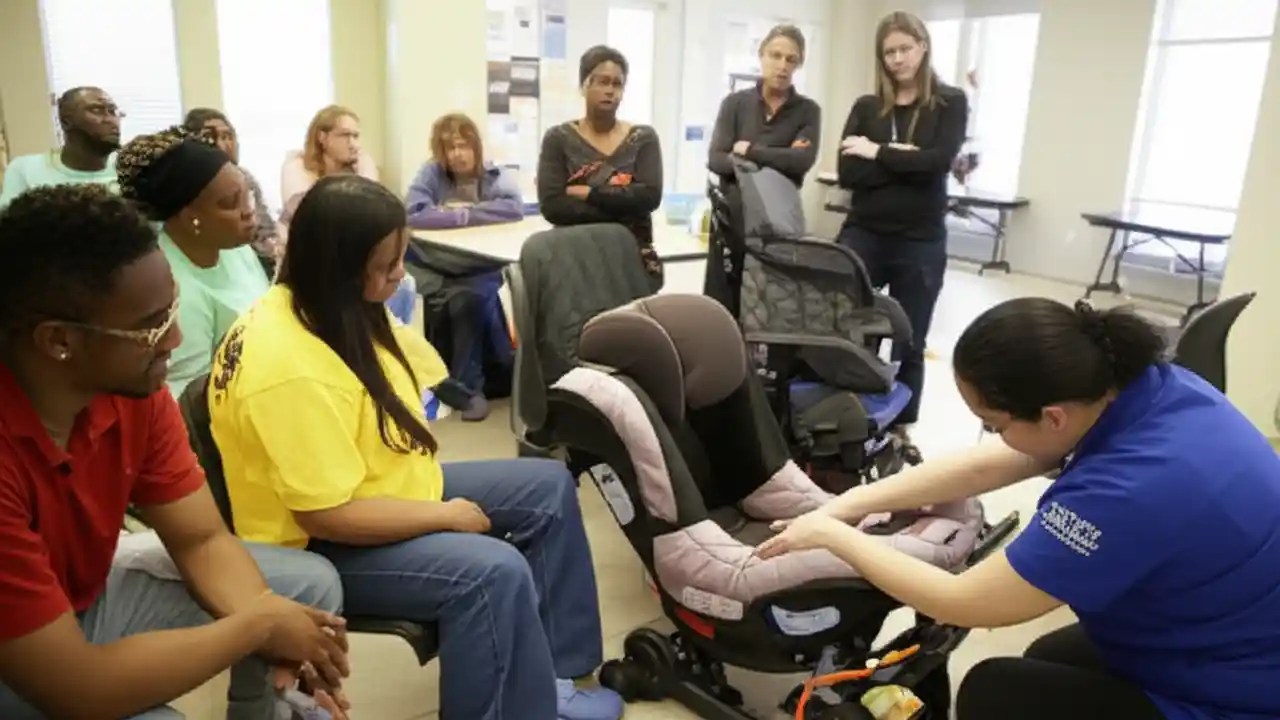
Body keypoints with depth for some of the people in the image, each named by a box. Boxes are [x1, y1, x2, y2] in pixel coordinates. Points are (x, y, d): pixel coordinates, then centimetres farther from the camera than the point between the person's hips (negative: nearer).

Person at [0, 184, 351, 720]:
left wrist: (274, 626, -24)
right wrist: (258, 626, -22)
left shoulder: (135, 388, -13)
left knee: (310, 584, 1)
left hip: (91, 598, 7)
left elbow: (203, 540, -6)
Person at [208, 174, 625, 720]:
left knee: (548, 487, 6)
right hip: (320, 547, -10)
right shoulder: (291, 372, -32)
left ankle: (551, 676, 13)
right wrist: (448, 515, -21)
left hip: (385, 488, 10)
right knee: (493, 571, -33)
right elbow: (329, 515, -30)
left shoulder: (330, 308, -2)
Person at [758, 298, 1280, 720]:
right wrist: (846, 505, -1)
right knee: (1046, 661, 23)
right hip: (1233, 648, 8)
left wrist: (831, 535, -14)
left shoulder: (1130, 489, -38)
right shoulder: (1142, 384, -12)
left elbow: (962, 603, -26)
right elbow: (981, 467, -2)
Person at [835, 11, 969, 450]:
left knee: (909, 343, 9)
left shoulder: (950, 103, 3)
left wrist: (878, 154, -9)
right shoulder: (866, 107, 7)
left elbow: (939, 160, -14)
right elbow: (847, 172, -6)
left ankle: (901, 429, 24)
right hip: (863, 235, 1)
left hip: (920, 243, -1)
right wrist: (901, 159, -15)